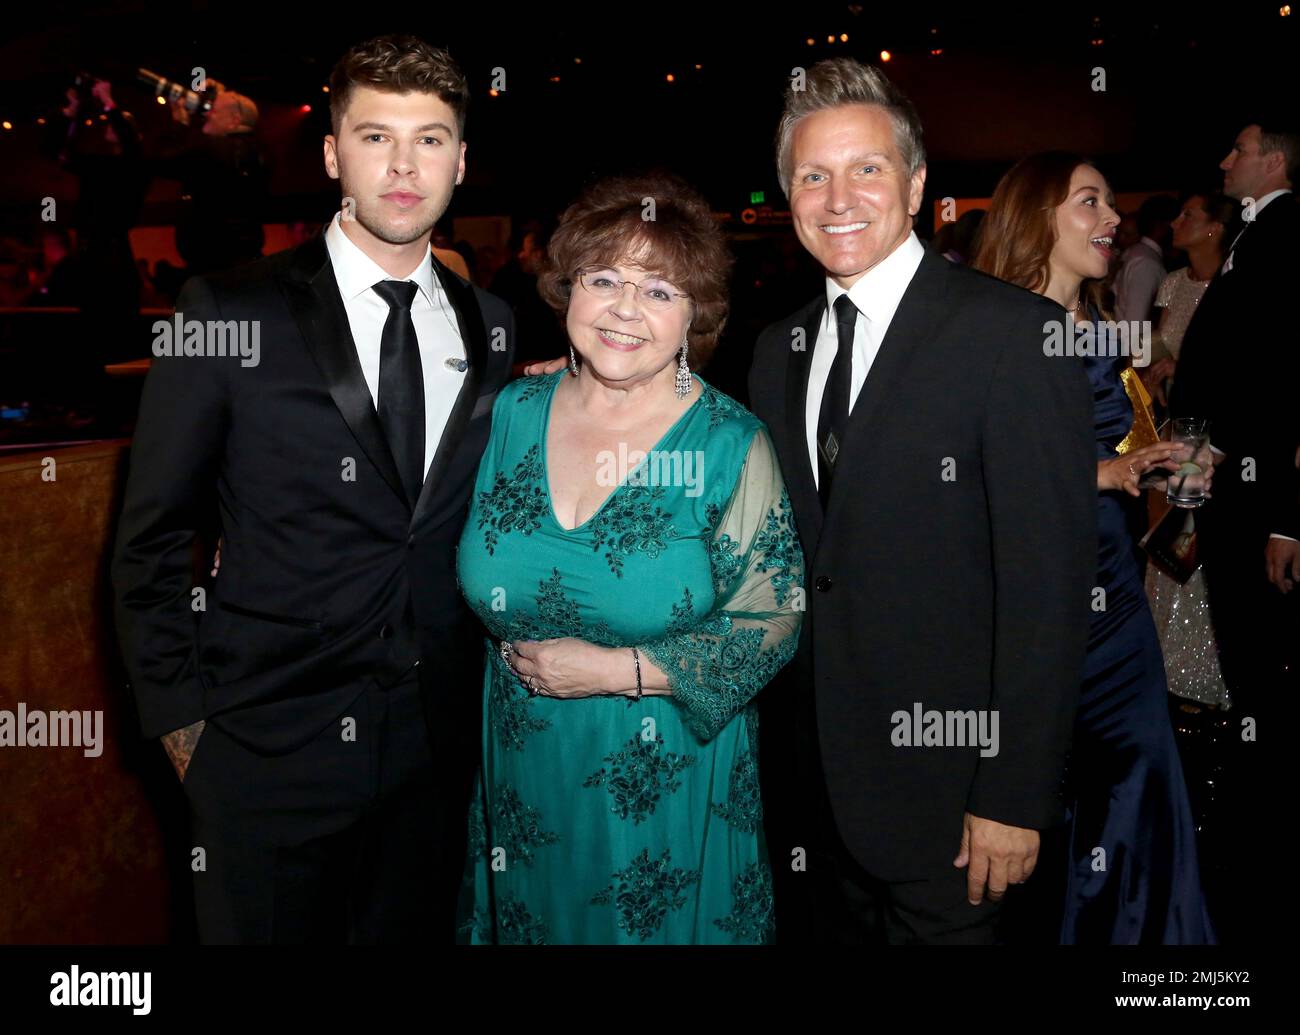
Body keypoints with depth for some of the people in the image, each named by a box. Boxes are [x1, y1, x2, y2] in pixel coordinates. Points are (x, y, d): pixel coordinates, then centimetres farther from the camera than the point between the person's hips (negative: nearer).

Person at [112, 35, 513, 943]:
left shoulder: (490, 328, 4)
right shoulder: (229, 314, -8)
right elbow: (153, 536, -4)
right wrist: (181, 716, -4)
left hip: (437, 748, 4)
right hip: (269, 749, -3)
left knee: (418, 929, 18)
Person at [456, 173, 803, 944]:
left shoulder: (732, 446, -14)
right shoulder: (512, 414, -2)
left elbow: (770, 626, -13)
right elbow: (474, 581, 10)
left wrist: (616, 672, -18)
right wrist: (517, 658, -4)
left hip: (666, 788, -3)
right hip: (521, 777, 4)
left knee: (654, 924, 16)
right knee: (525, 921, 22)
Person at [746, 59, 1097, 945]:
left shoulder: (1014, 334, -13)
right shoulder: (779, 347, 8)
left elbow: (1049, 582, -16)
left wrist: (1017, 797, -16)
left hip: (941, 784, -5)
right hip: (804, 774, 6)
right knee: (820, 930, 19)